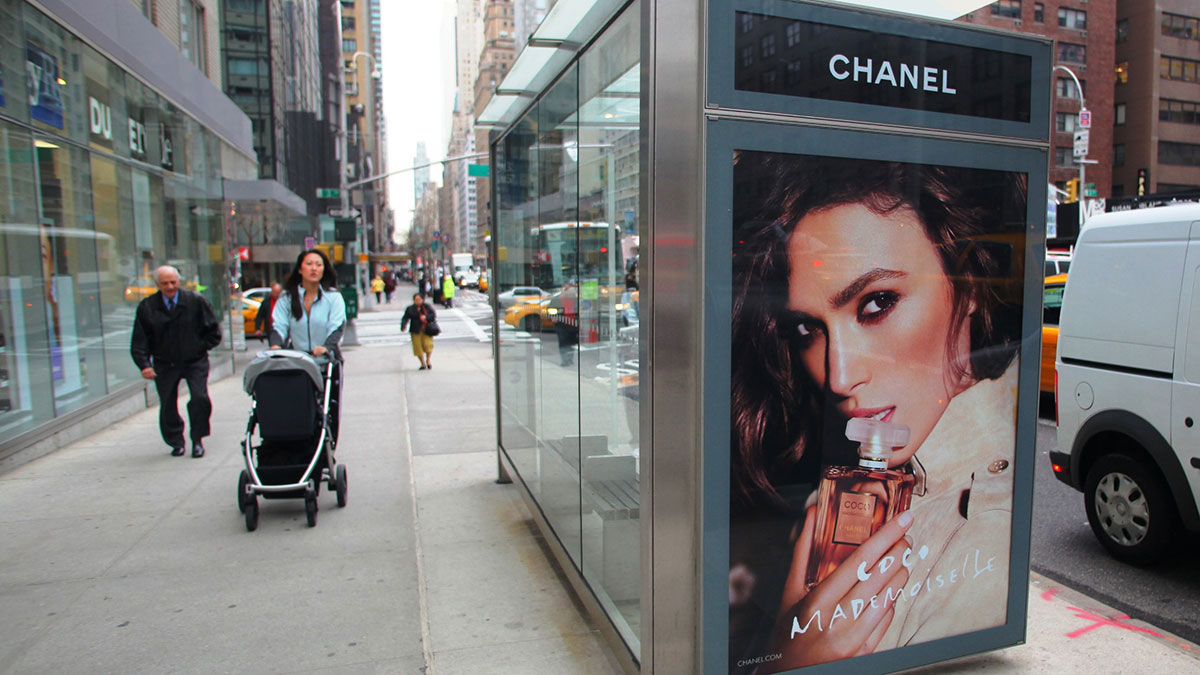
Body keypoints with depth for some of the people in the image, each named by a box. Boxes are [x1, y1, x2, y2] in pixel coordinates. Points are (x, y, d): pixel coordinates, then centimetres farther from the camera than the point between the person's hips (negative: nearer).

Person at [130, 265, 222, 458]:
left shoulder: (195, 301, -5)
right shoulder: (146, 307, -2)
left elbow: (214, 331, 3)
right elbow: (139, 342, -2)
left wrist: (201, 348, -2)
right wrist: (144, 365, -14)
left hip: (195, 362, -1)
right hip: (164, 365, 2)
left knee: (199, 398, -15)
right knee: (167, 406, 4)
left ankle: (197, 440, 2)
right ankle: (176, 442, 24)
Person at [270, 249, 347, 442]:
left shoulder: (333, 297, 0)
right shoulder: (287, 297, 5)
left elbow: (337, 327, -11)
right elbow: (279, 325, -2)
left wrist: (326, 347, -30)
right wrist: (276, 345, -23)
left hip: (327, 361, -1)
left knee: (329, 411, 1)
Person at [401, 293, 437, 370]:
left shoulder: (427, 306, 5)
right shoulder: (410, 309, 3)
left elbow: (434, 315, -1)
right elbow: (405, 319, -4)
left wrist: (426, 317, -20)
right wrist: (403, 326, -23)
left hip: (426, 330, -1)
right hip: (416, 331, 1)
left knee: (428, 345, -17)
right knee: (418, 347, -2)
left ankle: (428, 360, 8)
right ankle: (423, 364, 14)